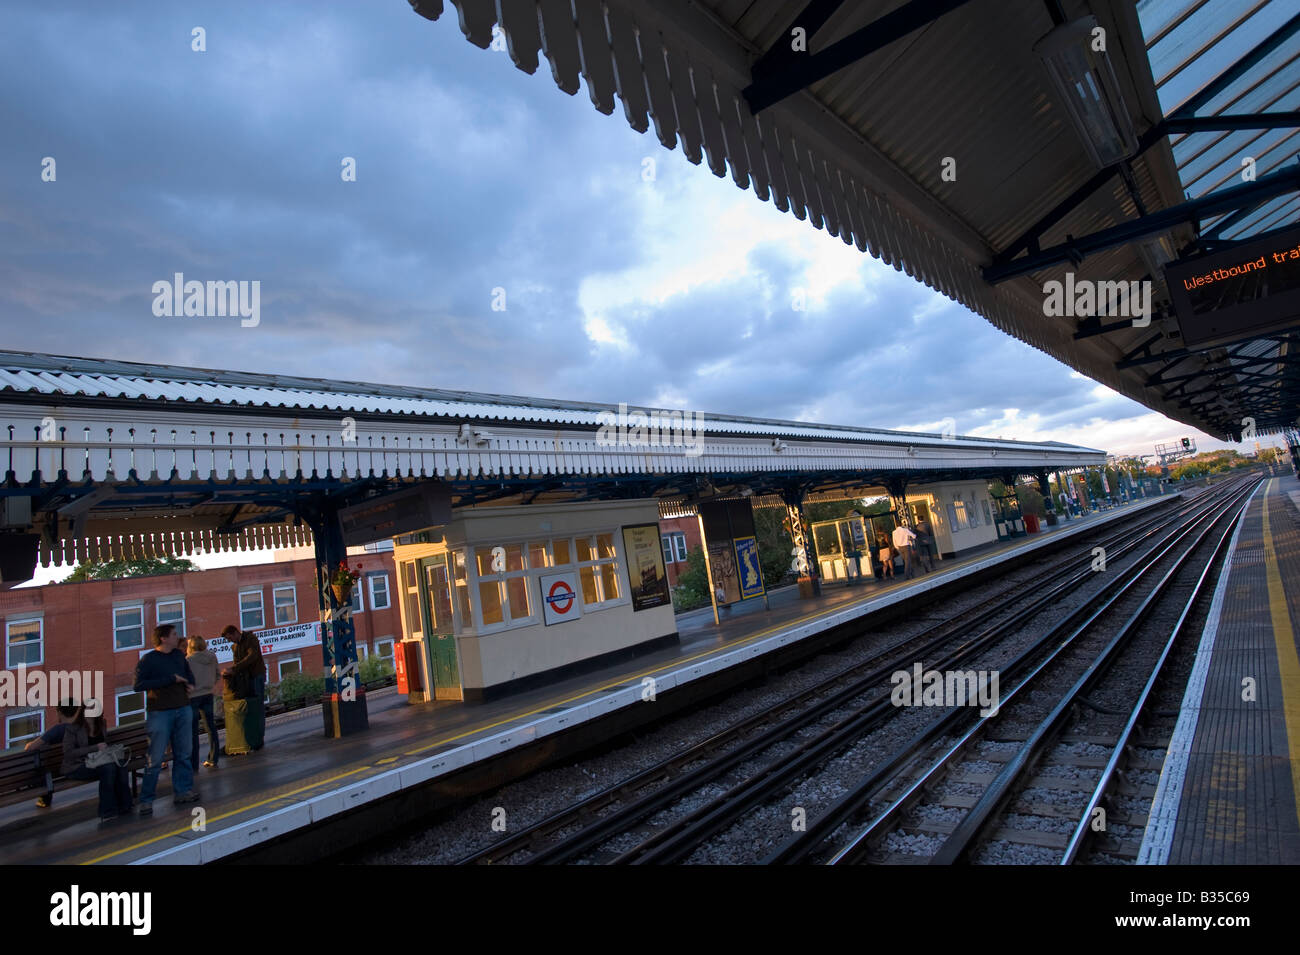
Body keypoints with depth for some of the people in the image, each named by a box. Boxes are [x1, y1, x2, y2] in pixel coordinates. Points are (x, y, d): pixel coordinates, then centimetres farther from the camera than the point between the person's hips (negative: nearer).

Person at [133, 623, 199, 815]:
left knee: (183, 754, 10)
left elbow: (189, 674, 25)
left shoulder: (179, 655, 10)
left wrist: (188, 683, 3)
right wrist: (170, 679, -19)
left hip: (183, 709, 6)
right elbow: (138, 685, -18)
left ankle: (182, 791, 19)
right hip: (160, 713, -6)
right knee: (155, 759, -2)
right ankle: (146, 800, 8)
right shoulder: (148, 660, -8)